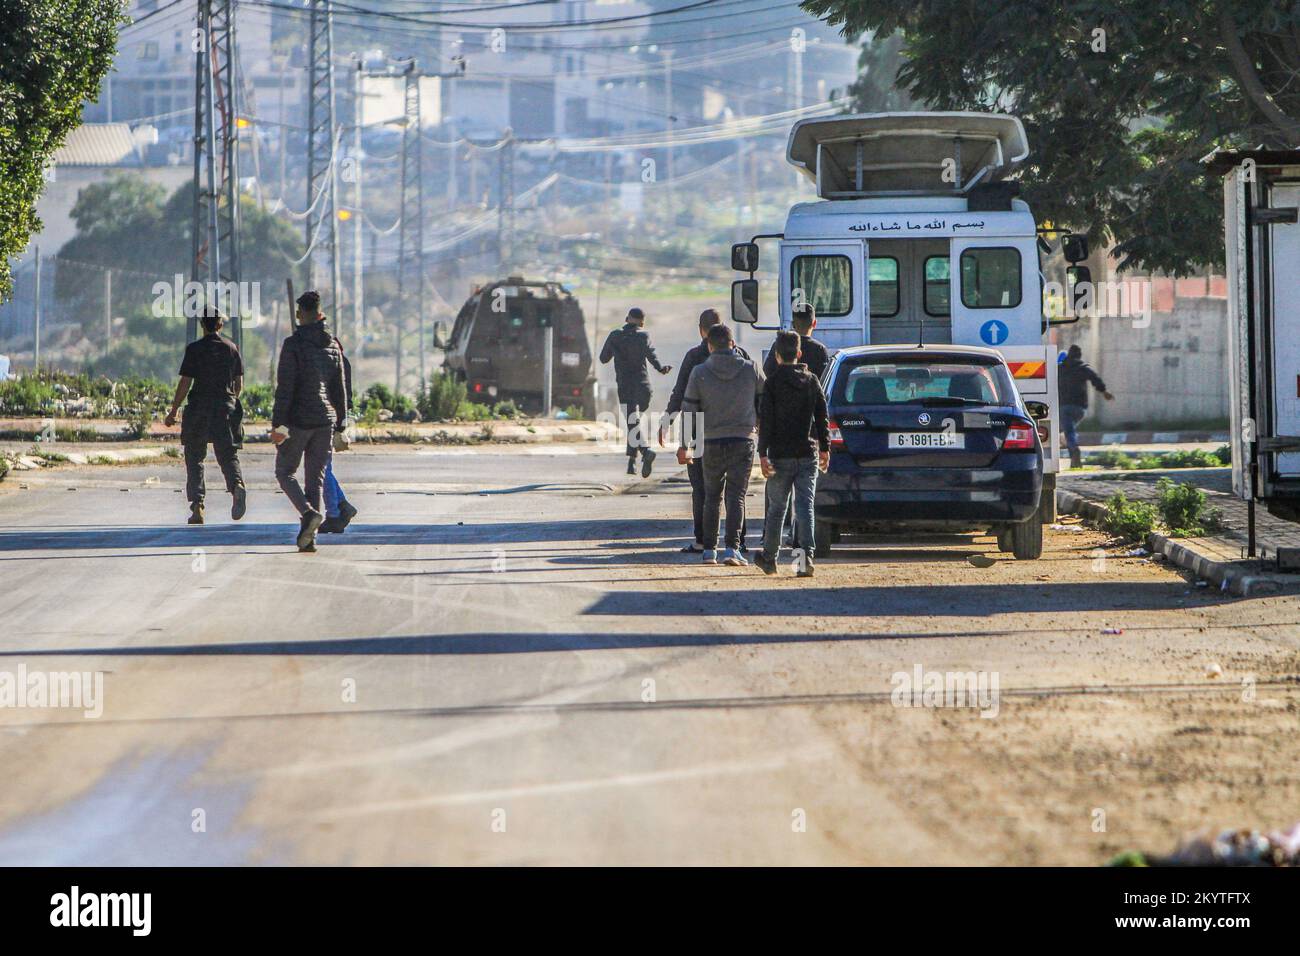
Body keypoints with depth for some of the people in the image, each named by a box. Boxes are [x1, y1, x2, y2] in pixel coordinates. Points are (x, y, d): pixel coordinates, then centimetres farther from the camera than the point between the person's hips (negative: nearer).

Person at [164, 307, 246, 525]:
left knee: (195, 458, 8)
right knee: (227, 455, 4)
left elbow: (185, 383, -8)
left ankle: (197, 506, 2)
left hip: (199, 408, -2)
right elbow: (239, 384, 10)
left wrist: (173, 411, -1)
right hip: (226, 407, 2)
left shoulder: (194, 349, -6)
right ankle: (237, 485, -28)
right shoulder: (231, 348, 6)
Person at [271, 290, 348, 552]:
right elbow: (340, 390, 11)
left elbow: (285, 387, -15)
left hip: (298, 420, -5)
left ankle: (309, 512, -16)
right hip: (325, 420, 5)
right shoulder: (332, 346, 6)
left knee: (285, 471, 10)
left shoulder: (293, 344, -11)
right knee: (316, 478, 9)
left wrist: (278, 424, -14)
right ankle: (308, 537, 4)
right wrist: (340, 425, 17)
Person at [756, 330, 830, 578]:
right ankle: (806, 553, -22)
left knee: (776, 507, 10)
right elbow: (822, 418, 8)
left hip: (781, 455, -2)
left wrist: (763, 453, -10)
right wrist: (825, 448, 15)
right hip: (808, 454, 2)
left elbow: (765, 419, -10)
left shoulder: (772, 383, -5)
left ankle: (769, 558, 22)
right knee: (805, 506, -3)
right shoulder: (812, 381, 6)